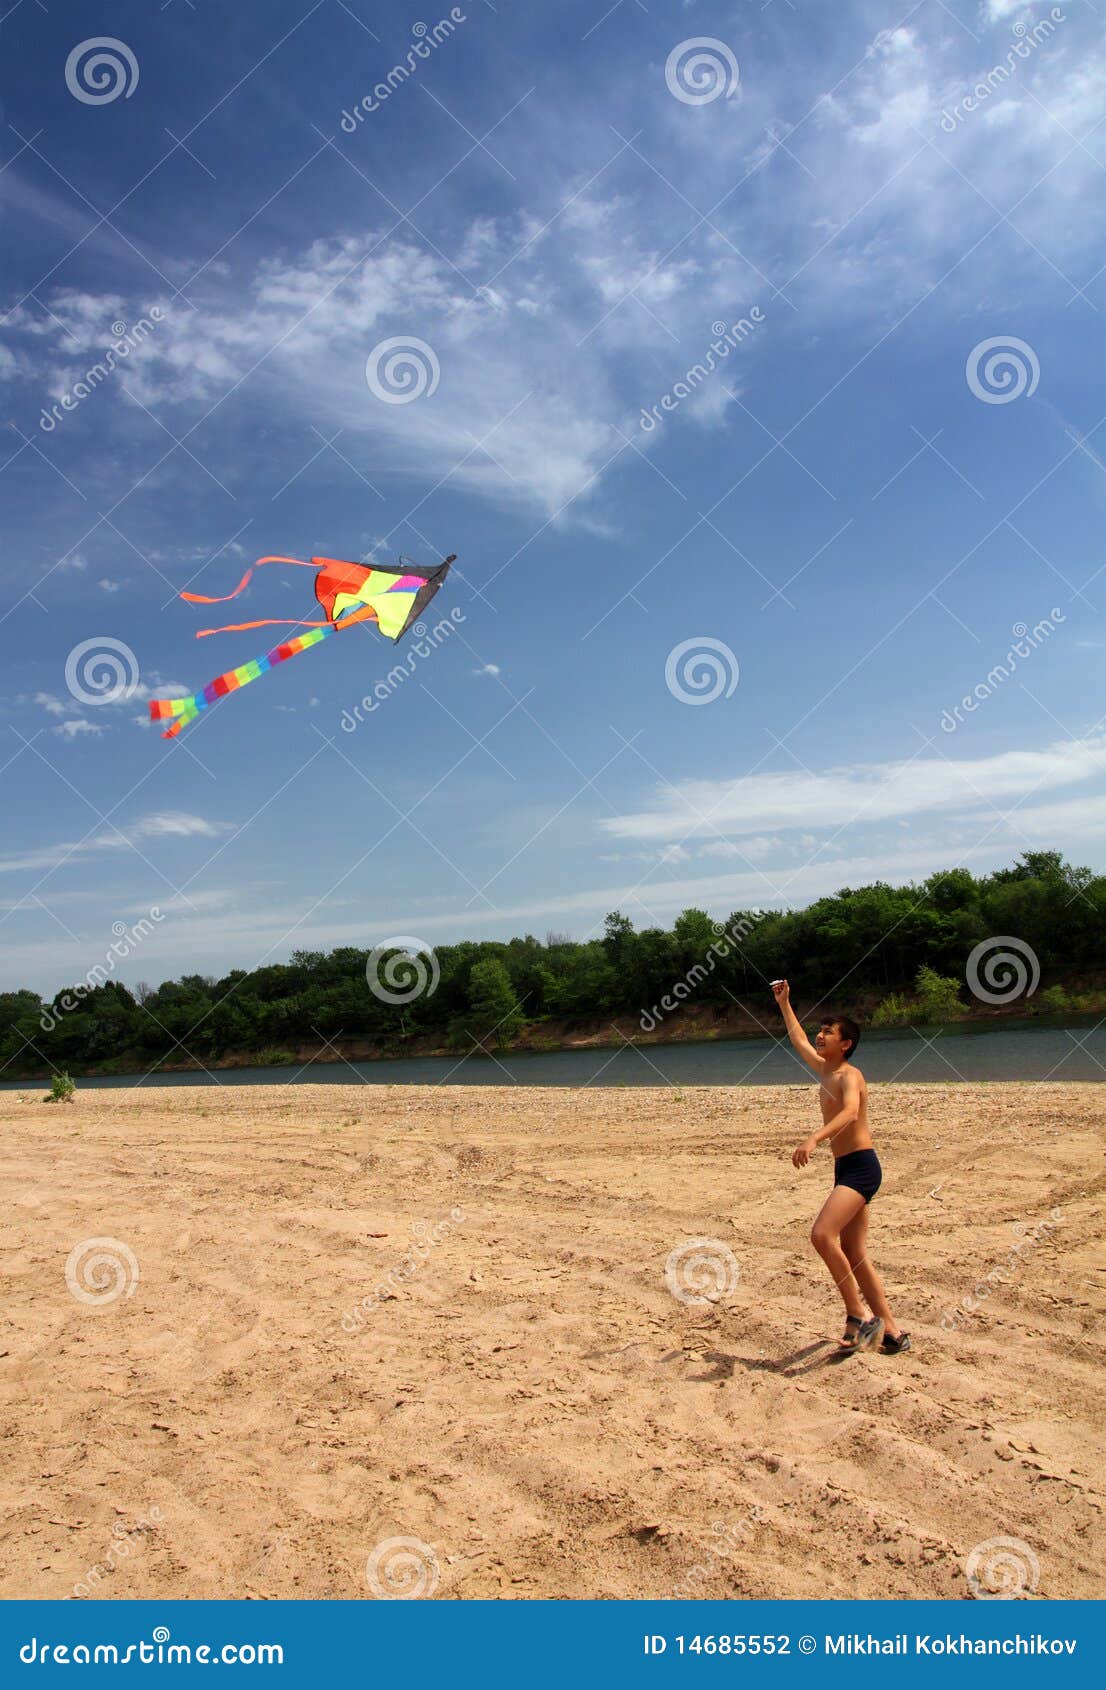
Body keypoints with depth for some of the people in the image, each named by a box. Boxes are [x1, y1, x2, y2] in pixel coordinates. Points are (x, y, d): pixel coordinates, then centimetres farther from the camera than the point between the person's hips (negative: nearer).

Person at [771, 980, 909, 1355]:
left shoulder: (849, 1075, -10)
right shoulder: (825, 1071, 16)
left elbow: (851, 1112, -32)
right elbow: (798, 1039, 33)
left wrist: (814, 1139, -46)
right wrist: (784, 1003, 36)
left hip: (861, 1166, -10)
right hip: (845, 1168, 10)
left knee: (822, 1234, -23)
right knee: (852, 1253, 7)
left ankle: (858, 1317, -15)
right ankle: (891, 1330, 12)